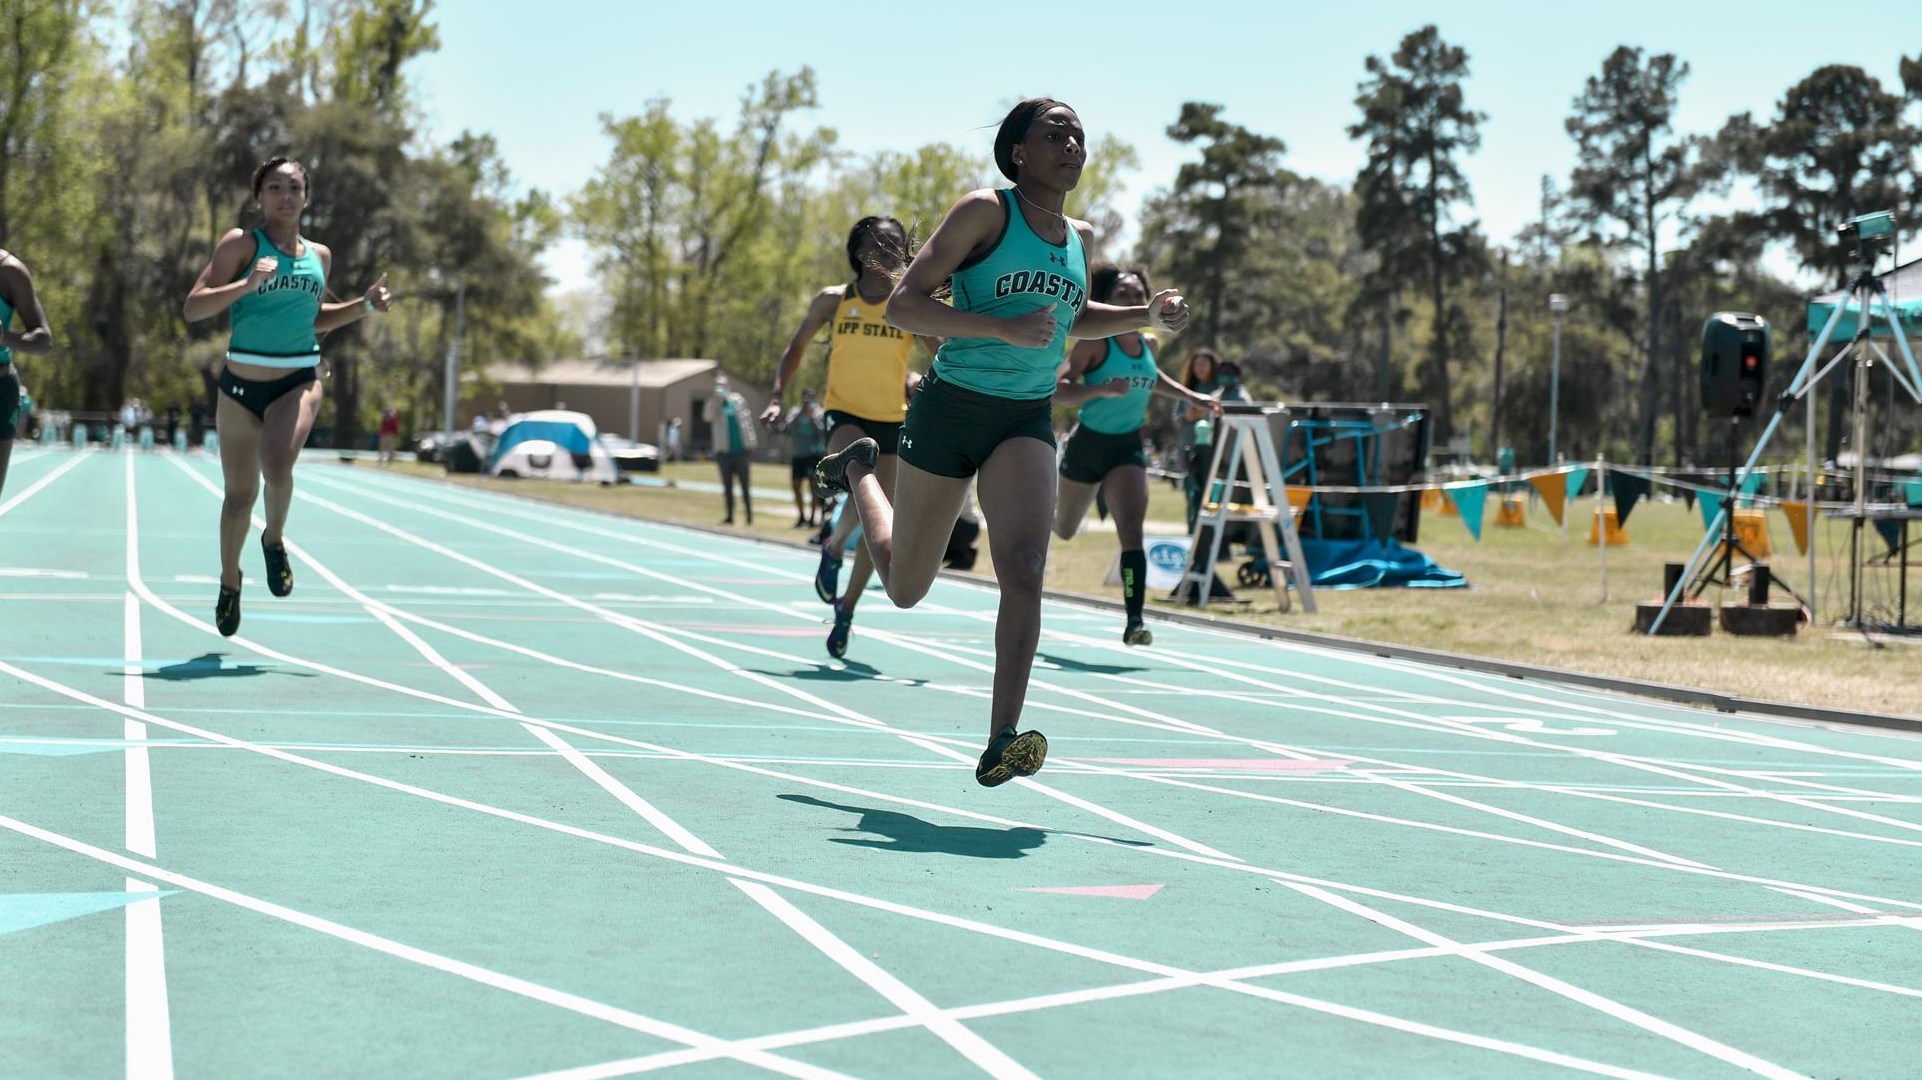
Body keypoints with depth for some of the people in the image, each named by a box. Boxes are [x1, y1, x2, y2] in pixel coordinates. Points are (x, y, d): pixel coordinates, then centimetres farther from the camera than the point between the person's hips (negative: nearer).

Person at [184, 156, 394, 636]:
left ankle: (275, 538, 2)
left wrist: (366, 305, 11)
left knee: (277, 462, -28)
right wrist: (248, 283, -25)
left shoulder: (319, 256, 9)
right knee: (239, 494, 9)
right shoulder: (242, 243, -4)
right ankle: (229, 580, 34)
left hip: (299, 382, 1)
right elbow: (194, 308, -12)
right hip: (241, 384, -1)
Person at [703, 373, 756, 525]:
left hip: (741, 450, -1)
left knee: (745, 486, -3)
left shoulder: (738, 399, 6)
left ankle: (750, 516, 1)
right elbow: (708, 416, -19)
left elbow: (747, 421, 9)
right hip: (724, 451, 1)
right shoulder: (714, 403, 3)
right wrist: (717, 398, -23)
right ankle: (730, 516, 14)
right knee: (727, 487, 6)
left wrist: (751, 444, 4)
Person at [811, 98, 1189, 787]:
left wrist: (1146, 315, 13)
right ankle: (860, 471, 46)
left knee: (1024, 572, -22)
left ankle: (1001, 743, -26)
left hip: (1027, 421, 3)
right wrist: (1006, 328, -26)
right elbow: (903, 305, -15)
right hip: (952, 408, -3)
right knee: (905, 588, 15)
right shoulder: (986, 211, -9)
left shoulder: (1080, 237, 10)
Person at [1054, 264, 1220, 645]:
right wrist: (1101, 389, -37)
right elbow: (1059, 389, -22)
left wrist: (1191, 397, 19)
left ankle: (1134, 620, -23)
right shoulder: (1094, 343, -15)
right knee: (1065, 530, 18)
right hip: (1089, 443, -2)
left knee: (1131, 530, -18)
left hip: (1128, 447, 3)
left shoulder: (1148, 345, 3)